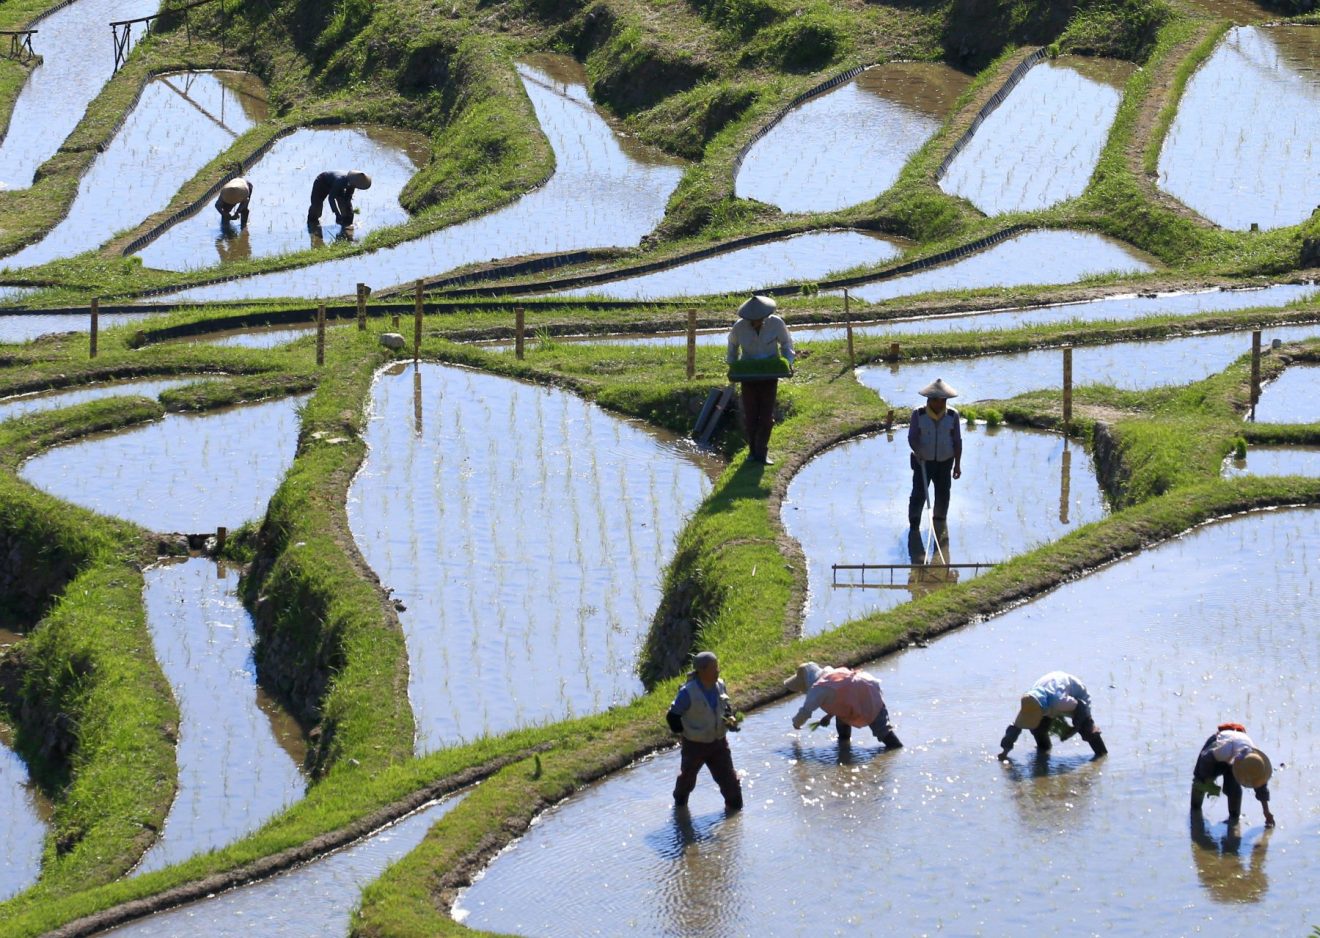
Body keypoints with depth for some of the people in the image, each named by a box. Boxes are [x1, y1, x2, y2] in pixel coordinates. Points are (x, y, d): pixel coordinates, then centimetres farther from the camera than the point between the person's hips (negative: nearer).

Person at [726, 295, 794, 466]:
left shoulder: (776, 323, -16)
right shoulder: (740, 327, -15)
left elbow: (786, 342, 3)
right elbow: (733, 343, 8)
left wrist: (788, 362, -11)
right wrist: (732, 365, 1)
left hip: (770, 374, 0)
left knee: (767, 415, -5)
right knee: (750, 415, 1)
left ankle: (762, 452, 2)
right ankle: (753, 450, 16)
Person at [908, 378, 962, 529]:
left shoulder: (952, 415, -6)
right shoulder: (918, 414, -10)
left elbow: (957, 441, -1)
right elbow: (912, 437, -10)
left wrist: (957, 464, -2)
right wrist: (917, 451, -30)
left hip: (944, 463, 2)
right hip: (923, 462, -2)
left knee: (943, 495, 8)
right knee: (919, 494, -5)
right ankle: (913, 525, 5)